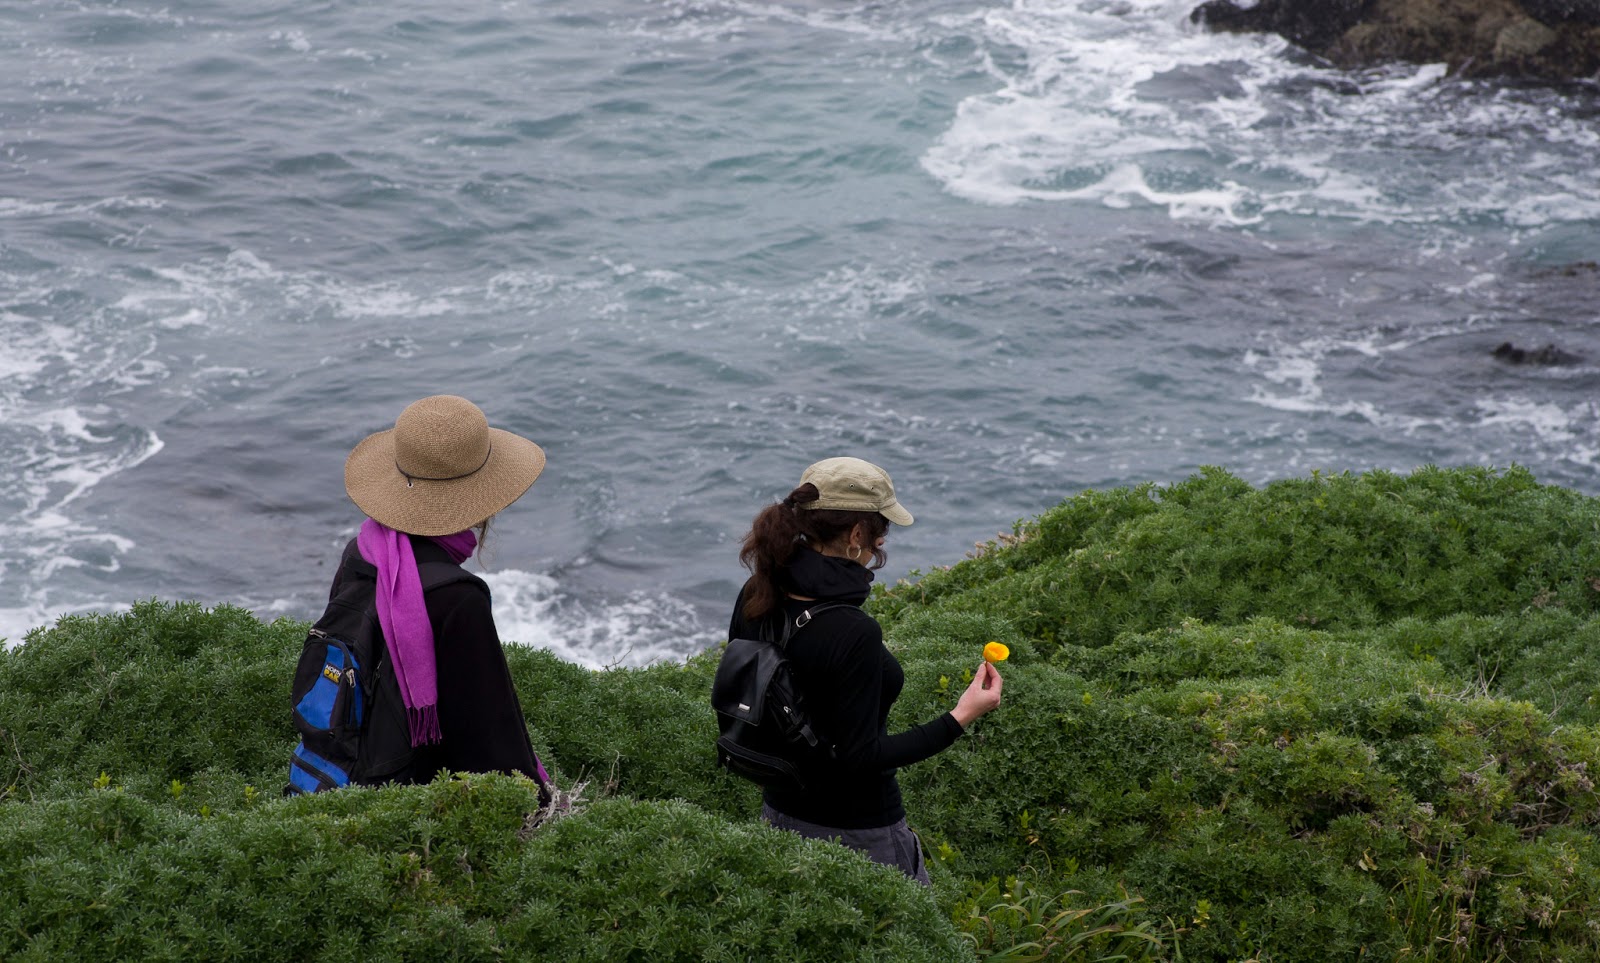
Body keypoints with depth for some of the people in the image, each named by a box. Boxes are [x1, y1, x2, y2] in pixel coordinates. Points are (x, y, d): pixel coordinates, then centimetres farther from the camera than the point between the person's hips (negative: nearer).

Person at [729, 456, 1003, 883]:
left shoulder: (756, 596, -5)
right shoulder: (853, 633, -28)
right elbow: (861, 756, -24)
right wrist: (960, 718, -21)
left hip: (780, 813, 8)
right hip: (855, 832, -8)